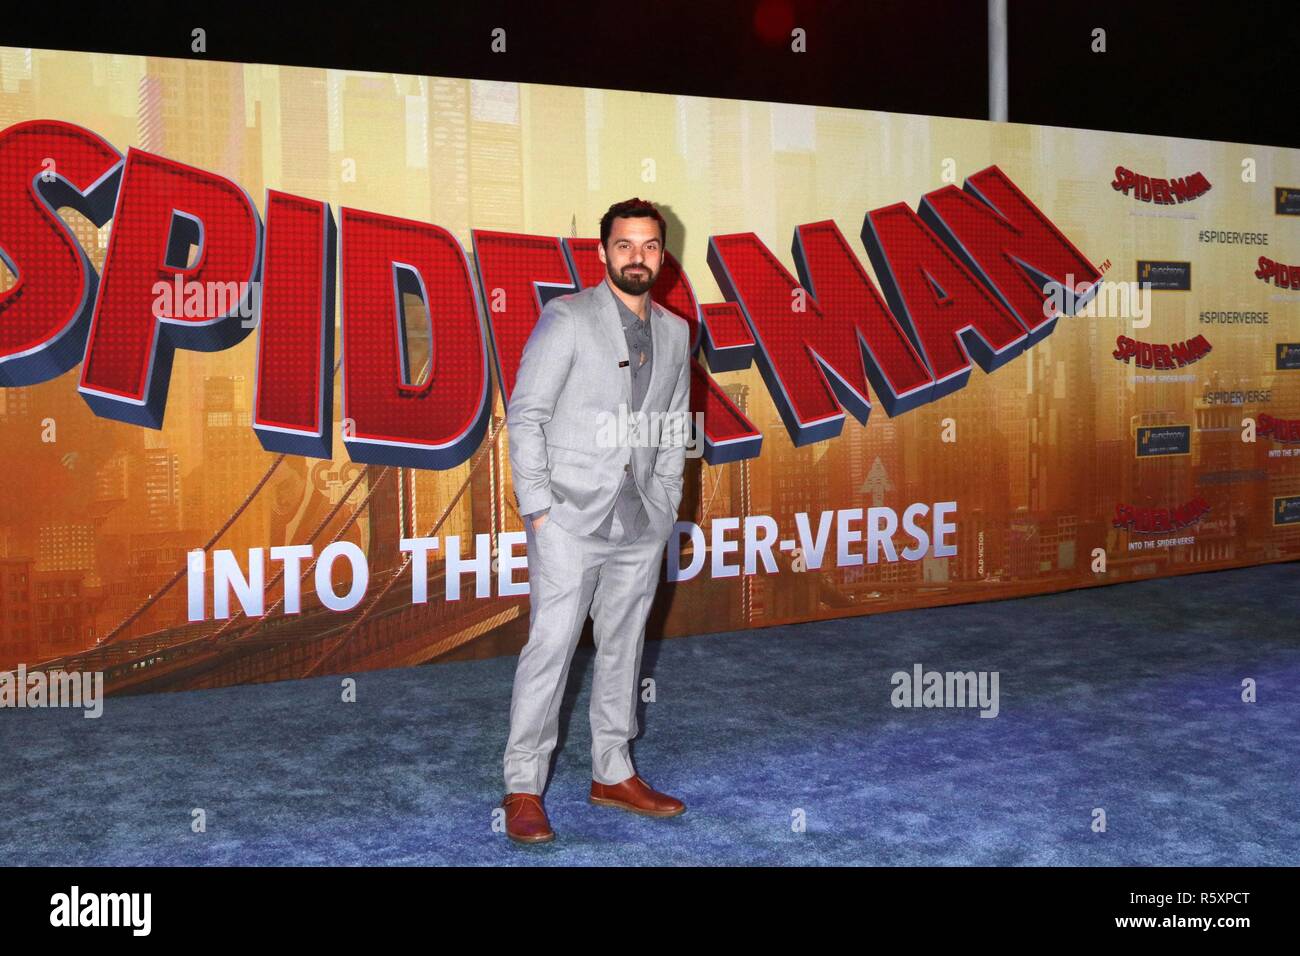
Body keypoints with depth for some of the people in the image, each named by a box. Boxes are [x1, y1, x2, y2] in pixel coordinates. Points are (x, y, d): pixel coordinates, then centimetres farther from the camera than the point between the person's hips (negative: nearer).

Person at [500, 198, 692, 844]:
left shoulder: (675, 332, 11)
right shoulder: (567, 318, -5)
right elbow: (525, 414, -7)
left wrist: (666, 506, 10)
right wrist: (536, 506, -12)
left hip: (641, 522, 5)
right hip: (571, 516, -5)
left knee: (623, 647, 12)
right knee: (550, 649, -5)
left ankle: (613, 774, 25)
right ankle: (523, 789, 4)